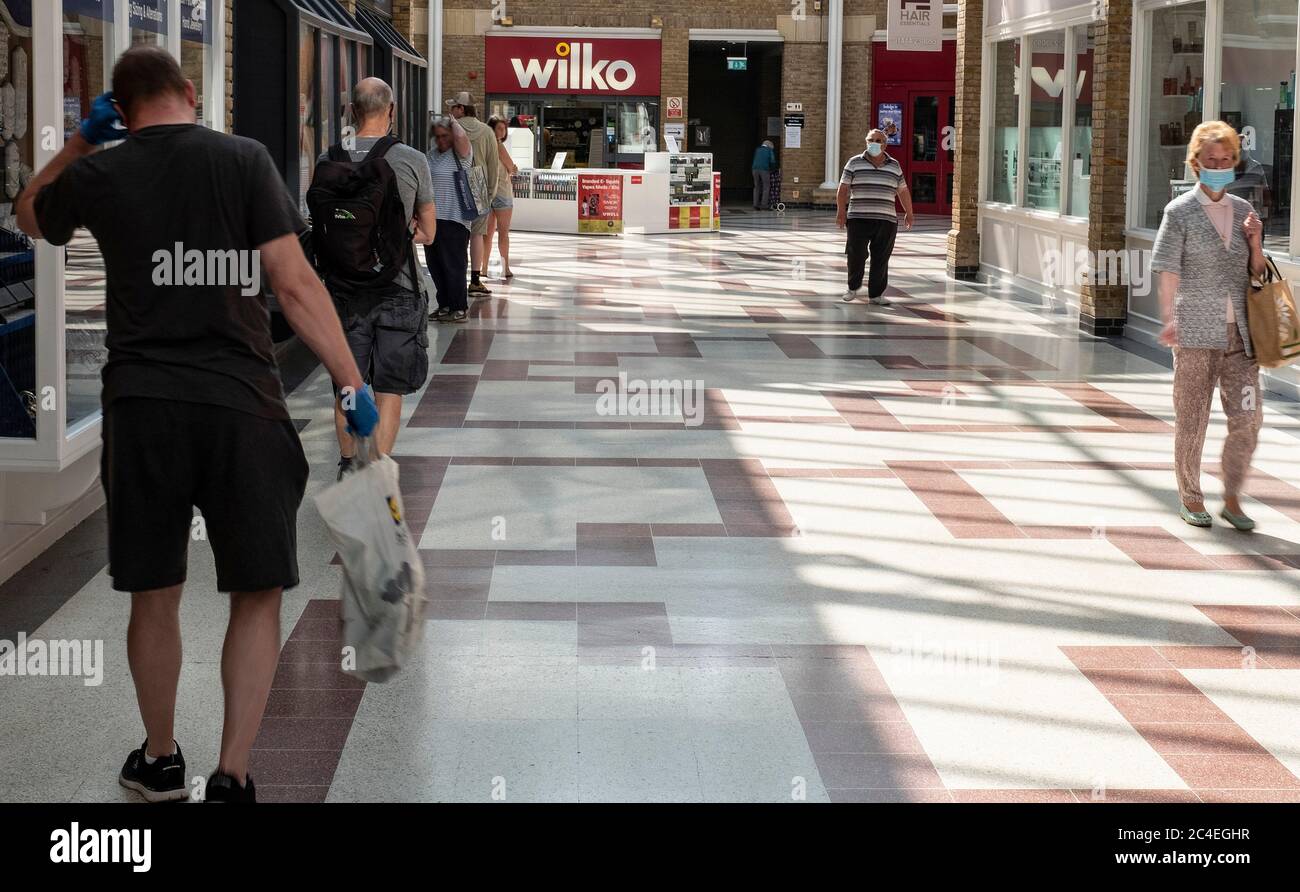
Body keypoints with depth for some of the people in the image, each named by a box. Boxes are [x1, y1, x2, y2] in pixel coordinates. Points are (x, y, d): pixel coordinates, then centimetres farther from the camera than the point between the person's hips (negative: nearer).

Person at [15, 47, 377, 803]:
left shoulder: (100, 174, 5)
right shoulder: (244, 159, -2)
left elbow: (32, 217, 28)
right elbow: (295, 284, -8)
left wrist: (80, 142, 25)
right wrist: (355, 383, -4)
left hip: (142, 405, 2)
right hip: (241, 405, -2)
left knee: (155, 594, 15)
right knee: (258, 595, 8)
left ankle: (161, 762, 31)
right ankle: (233, 777, 3)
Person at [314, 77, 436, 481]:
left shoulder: (328, 161, -3)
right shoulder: (412, 161, -8)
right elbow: (428, 233, 2)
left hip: (344, 286, 2)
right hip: (396, 289, -2)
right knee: (389, 389, 4)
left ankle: (347, 464, 24)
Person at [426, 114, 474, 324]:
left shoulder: (460, 154, -6)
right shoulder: (432, 155, 15)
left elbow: (461, 136, -28)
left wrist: (453, 121, -7)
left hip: (453, 219, -7)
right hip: (432, 218, 7)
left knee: (452, 265, -5)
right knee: (435, 264, 11)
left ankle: (460, 309, 2)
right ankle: (445, 306, 21)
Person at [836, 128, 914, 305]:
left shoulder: (894, 166, 12)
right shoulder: (855, 163, 6)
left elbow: (903, 191, 20)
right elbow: (843, 189, 2)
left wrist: (909, 213, 22)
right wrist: (841, 211, -7)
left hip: (886, 221, 2)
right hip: (858, 218, -2)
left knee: (881, 259, 0)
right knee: (856, 254, -5)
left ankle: (876, 294, 5)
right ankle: (853, 287, 17)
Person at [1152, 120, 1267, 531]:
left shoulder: (1243, 210, 12)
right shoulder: (1180, 212, -1)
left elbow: (1257, 274, 18)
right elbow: (1168, 270, -7)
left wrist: (1255, 241, -1)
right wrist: (1170, 318, -20)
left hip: (1239, 332, 4)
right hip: (1197, 331, -4)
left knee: (1248, 419, 0)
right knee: (1192, 419, 4)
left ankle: (1232, 499, 13)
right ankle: (1190, 497, 18)